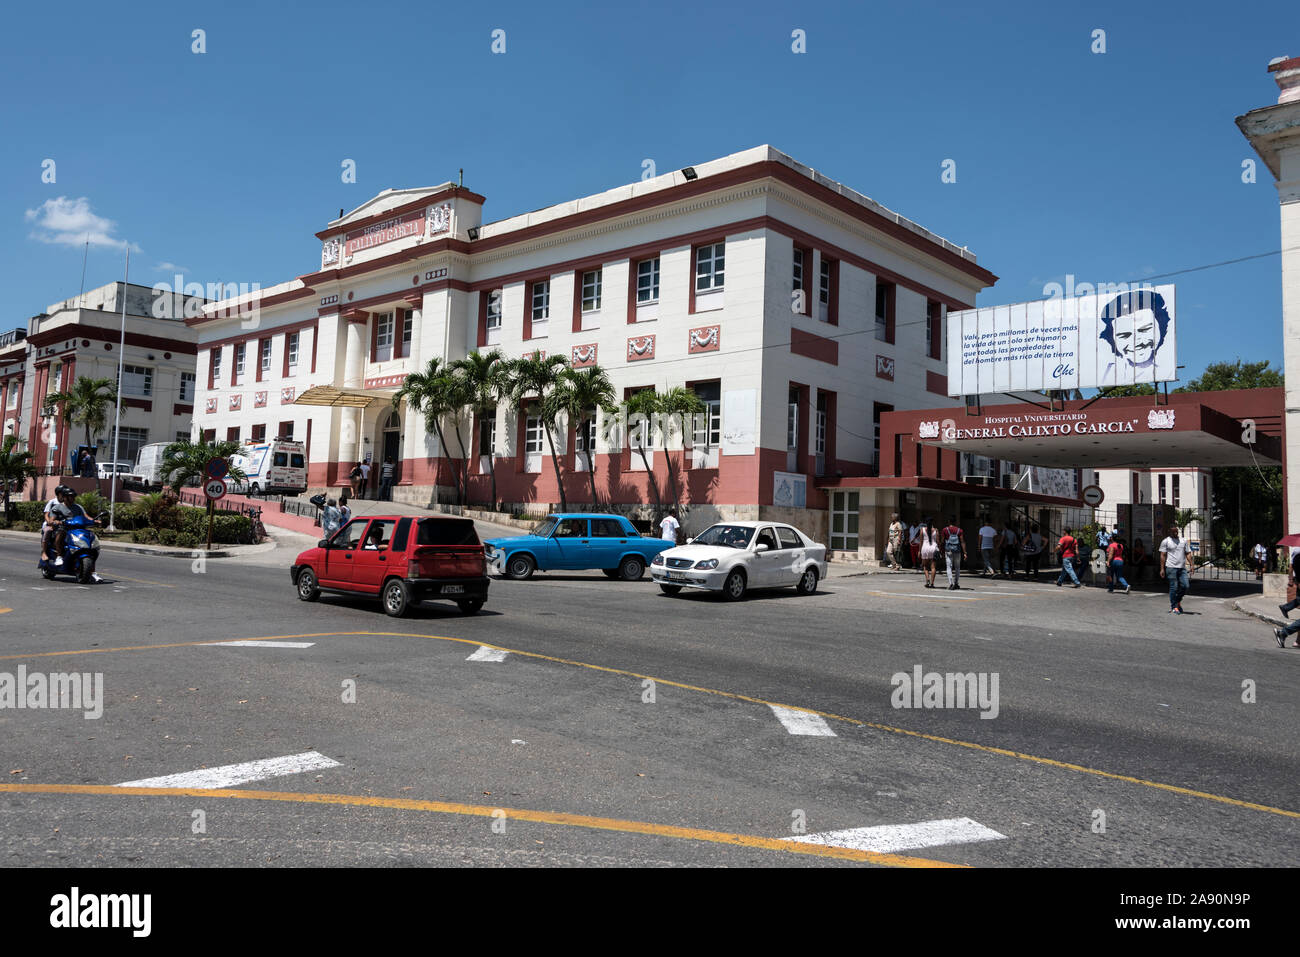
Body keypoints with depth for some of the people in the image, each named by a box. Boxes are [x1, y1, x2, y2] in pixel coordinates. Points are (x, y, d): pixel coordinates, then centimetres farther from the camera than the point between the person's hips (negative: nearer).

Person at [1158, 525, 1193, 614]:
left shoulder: (1184, 541, 16)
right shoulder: (1166, 541, 3)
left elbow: (1188, 553, 16)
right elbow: (1163, 555, 1)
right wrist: (1162, 569, -5)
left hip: (1182, 567, 4)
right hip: (1171, 567, -4)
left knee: (1185, 586, -3)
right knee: (1173, 587, -4)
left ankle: (1177, 601, 22)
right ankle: (1174, 607, 3)